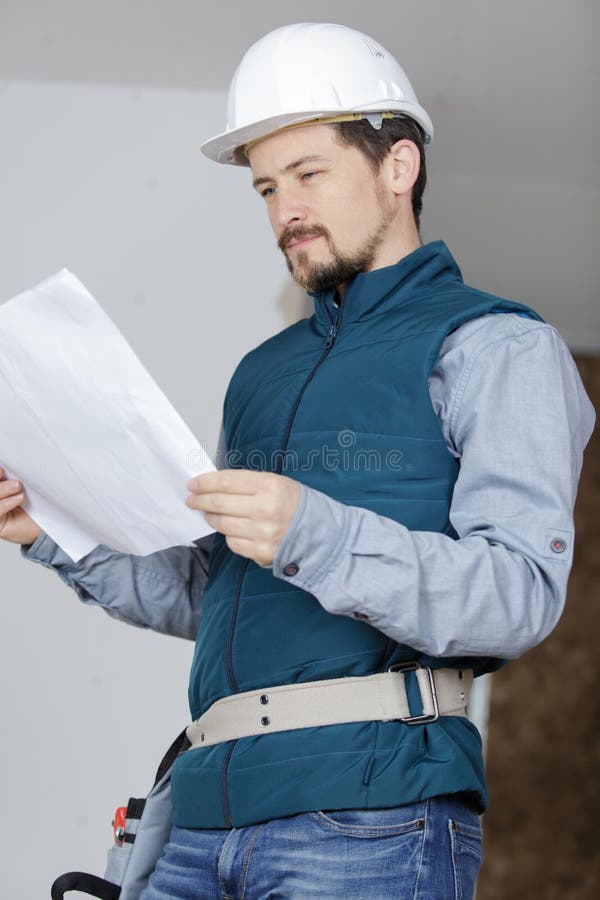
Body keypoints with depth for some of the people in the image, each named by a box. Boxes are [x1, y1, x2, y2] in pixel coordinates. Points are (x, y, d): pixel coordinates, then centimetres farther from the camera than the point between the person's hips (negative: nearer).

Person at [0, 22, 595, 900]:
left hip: (370, 815, -6)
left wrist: (313, 537, -24)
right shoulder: (265, 372, 26)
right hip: (211, 812, 6)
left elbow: (518, 596, -11)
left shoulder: (497, 346, 3)